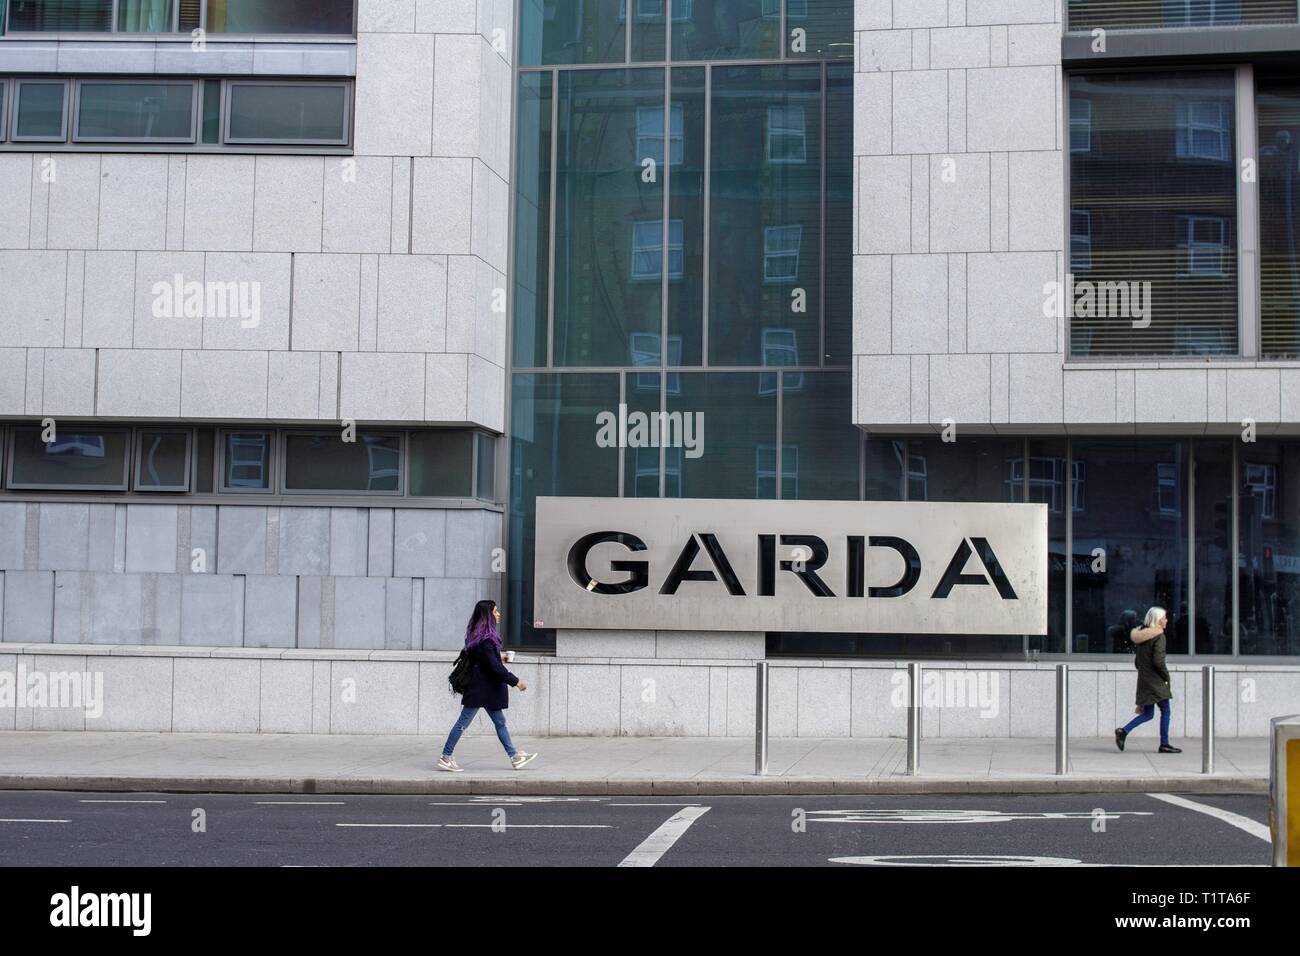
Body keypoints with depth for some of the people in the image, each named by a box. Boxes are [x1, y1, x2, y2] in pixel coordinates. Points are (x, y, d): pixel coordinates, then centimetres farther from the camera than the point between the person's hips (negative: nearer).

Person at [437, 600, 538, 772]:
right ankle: (445, 758, 5)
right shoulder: (484, 639, -22)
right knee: (463, 722, -2)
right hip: (480, 688, -10)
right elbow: (494, 666, -24)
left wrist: (499, 658, 27)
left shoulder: (483, 635, 9)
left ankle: (515, 756, 17)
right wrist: (515, 681, -19)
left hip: (488, 688, 10)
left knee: (500, 722, 12)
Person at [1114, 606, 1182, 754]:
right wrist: (1166, 676, -7)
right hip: (1156, 680, -8)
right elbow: (1158, 661, -20)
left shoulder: (1142, 635, 12)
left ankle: (1123, 731, -4)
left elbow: (1136, 660, 15)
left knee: (1148, 714, 12)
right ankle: (1164, 744, 2)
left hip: (1144, 679, 8)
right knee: (1165, 711, 2)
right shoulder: (1159, 636, -13)